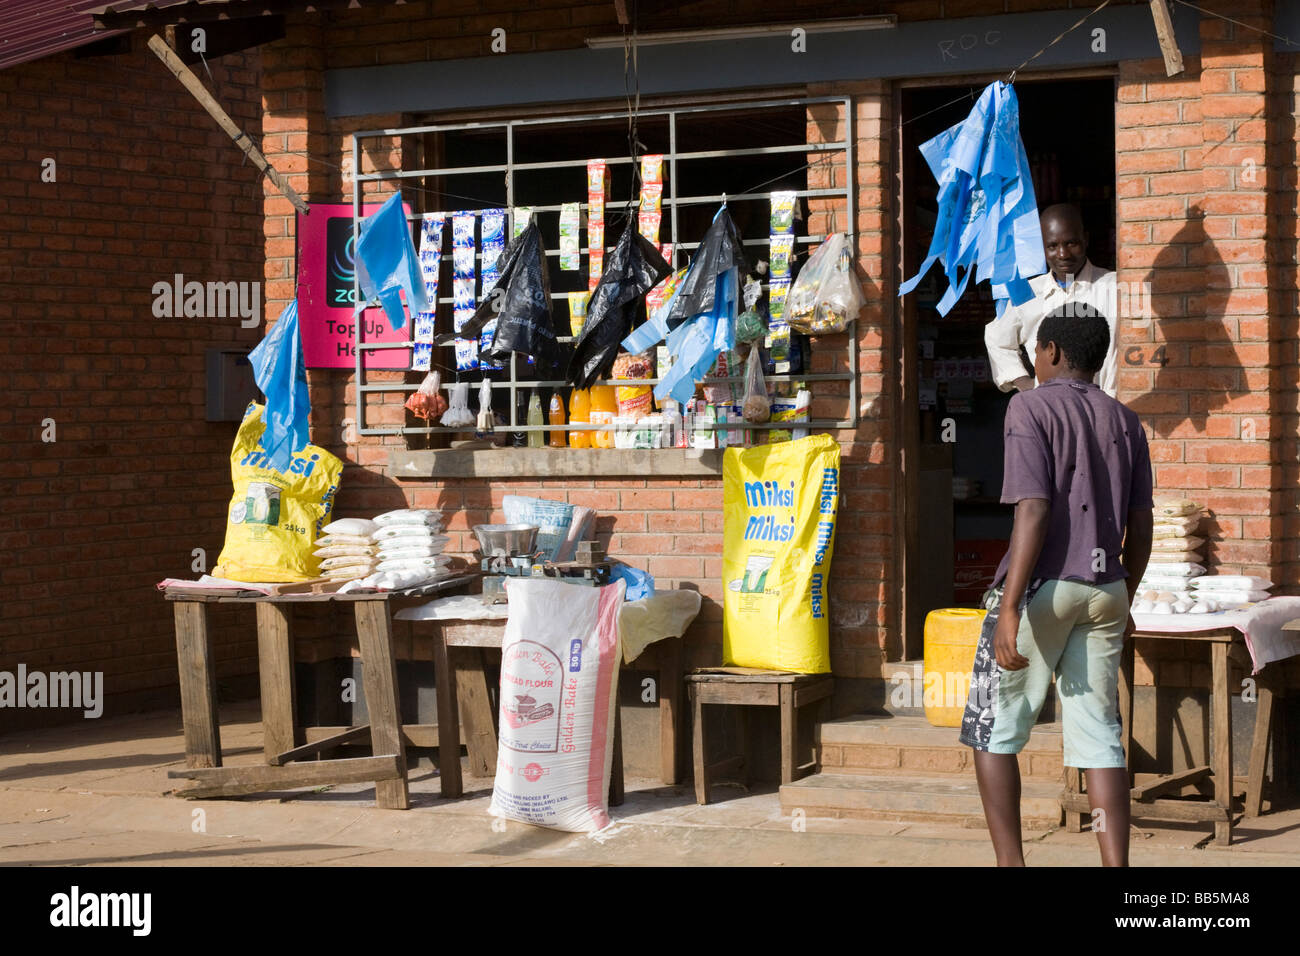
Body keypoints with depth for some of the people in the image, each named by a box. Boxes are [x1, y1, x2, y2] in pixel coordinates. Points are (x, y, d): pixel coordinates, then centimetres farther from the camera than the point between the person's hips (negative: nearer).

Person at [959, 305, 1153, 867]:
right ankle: (1116, 867, -1)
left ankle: (1010, 861, 4)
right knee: (1099, 733, 5)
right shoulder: (1124, 423, 11)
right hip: (1105, 590, 6)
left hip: (1043, 588, -5)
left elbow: (1034, 510, -18)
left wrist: (1010, 607, -20)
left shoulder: (1032, 407, -7)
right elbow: (1140, 527, 11)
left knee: (991, 728, 7)